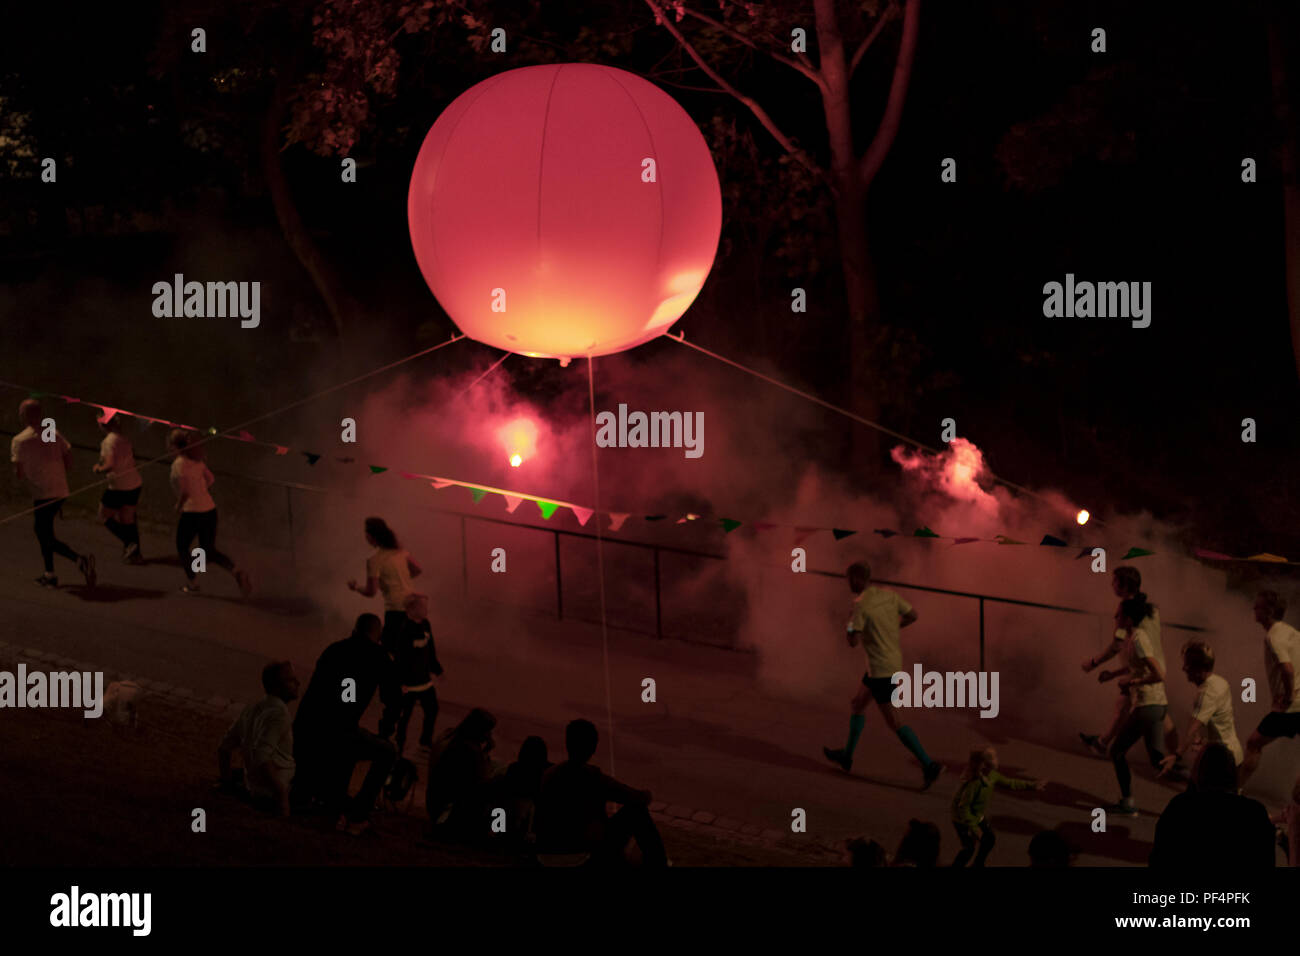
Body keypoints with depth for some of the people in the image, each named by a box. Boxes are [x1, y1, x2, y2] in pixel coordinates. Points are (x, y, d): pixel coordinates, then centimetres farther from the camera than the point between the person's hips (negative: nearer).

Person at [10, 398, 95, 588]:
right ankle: (49, 575, 24)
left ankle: (80, 560, -27)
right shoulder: (55, 435, 9)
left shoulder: (19, 441, -6)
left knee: (48, 539, -5)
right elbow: (69, 462, 6)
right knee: (42, 530, 23)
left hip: (41, 493, -7)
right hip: (61, 492, 7)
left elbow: (19, 474, -8)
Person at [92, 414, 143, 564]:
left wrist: (99, 469, -6)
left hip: (119, 487, -8)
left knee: (105, 516, 11)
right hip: (135, 483, 8)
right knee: (127, 519, 17)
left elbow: (110, 466, -27)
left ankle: (129, 543, -2)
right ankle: (135, 554, 16)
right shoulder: (124, 439, 8)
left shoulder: (109, 442, -17)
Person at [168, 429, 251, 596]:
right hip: (210, 509, 7)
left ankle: (192, 584, 27)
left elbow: (184, 491, -21)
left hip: (192, 512, -7)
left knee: (182, 547, 19)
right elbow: (210, 479, 17)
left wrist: (179, 504, -4)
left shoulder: (179, 464, -14)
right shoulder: (196, 459, 9)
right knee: (209, 552, 16)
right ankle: (237, 571, -7)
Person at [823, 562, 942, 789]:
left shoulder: (860, 605, -19)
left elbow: (853, 641, -22)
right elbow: (912, 615, 11)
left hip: (881, 669, -9)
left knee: (893, 721, -4)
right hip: (894, 661, 9)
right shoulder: (888, 595, 3)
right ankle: (846, 757, 33)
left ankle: (929, 765, -7)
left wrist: (851, 626, -1)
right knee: (857, 705, 22)